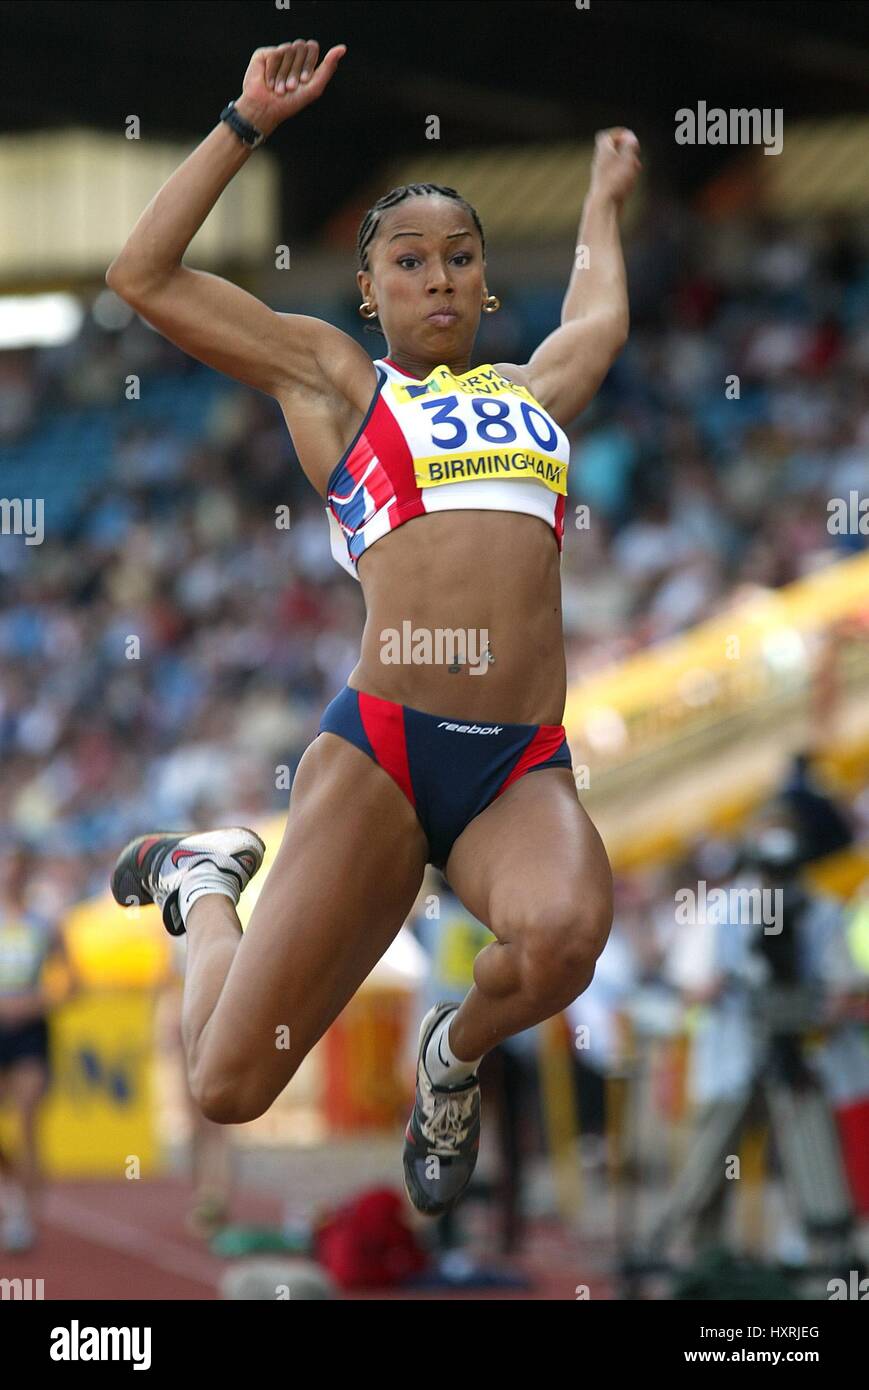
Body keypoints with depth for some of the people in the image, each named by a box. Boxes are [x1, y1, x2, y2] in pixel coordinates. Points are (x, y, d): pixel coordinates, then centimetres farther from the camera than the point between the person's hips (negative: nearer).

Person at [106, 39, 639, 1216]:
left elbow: (601, 316, 49)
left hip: (526, 772, 2)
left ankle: (456, 1051, 3)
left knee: (562, 934, -36)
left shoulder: (537, 391, 26)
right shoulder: (332, 380, 16)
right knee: (230, 1091, -5)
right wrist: (250, 123, 17)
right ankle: (208, 883, 31)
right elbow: (144, 276, 14)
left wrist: (605, 199, 61)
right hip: (380, 755, -2)